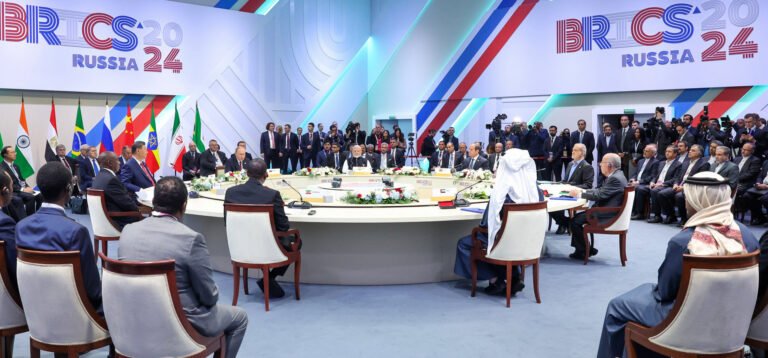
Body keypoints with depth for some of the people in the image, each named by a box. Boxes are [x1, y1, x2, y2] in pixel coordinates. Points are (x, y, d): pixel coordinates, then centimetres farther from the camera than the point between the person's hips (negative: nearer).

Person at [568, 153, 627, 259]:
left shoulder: (615, 179, -21)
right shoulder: (615, 175, 11)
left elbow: (599, 195, -23)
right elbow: (601, 190, 17)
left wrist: (579, 194, -12)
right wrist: (583, 191, 7)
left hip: (607, 215, -11)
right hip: (605, 210, 11)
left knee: (575, 221, -11)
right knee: (577, 217, 12)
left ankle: (584, 251, 5)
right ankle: (580, 248, 16)